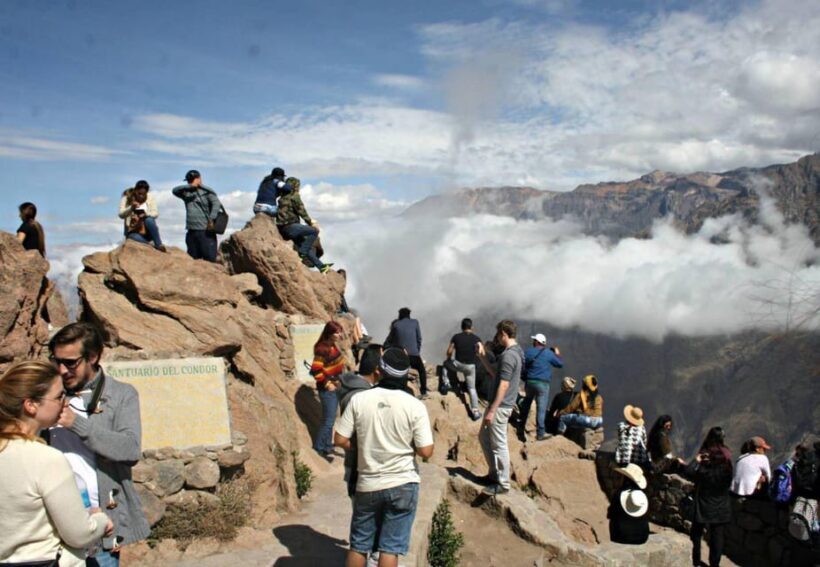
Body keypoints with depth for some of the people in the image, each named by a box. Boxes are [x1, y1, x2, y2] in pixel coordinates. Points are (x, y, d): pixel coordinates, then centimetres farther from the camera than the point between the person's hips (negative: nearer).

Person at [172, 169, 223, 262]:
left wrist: (211, 219, -25)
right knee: (193, 259, 8)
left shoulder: (207, 191, 1)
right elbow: (175, 190, 1)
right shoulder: (187, 193, 16)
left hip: (205, 231, -6)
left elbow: (216, 203, -12)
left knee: (210, 259, -9)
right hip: (191, 232, 6)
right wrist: (189, 186, -12)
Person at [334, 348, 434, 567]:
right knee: (390, 548, 6)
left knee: (358, 545, 17)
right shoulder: (415, 406, -12)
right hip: (403, 485, -1)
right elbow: (426, 452, -12)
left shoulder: (359, 399, -8)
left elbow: (340, 440, -4)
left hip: (367, 485, 2)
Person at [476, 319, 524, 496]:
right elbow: (496, 375, 18)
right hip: (500, 405, 10)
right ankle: (494, 473, 30)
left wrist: (492, 410, -22)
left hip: (500, 406, -10)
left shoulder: (508, 355, -21)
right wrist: (482, 357, 16)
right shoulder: (516, 352, 11)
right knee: (484, 437, 20)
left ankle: (503, 484, 10)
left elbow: (503, 385, -24)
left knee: (499, 445, 0)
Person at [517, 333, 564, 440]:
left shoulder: (527, 352, 1)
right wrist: (557, 354, 25)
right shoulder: (549, 353, -3)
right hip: (543, 384, -3)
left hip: (529, 382, 3)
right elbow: (560, 364, 8)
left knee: (526, 405, 22)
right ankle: (540, 433, -4)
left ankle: (521, 426, 30)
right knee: (541, 408, -2)